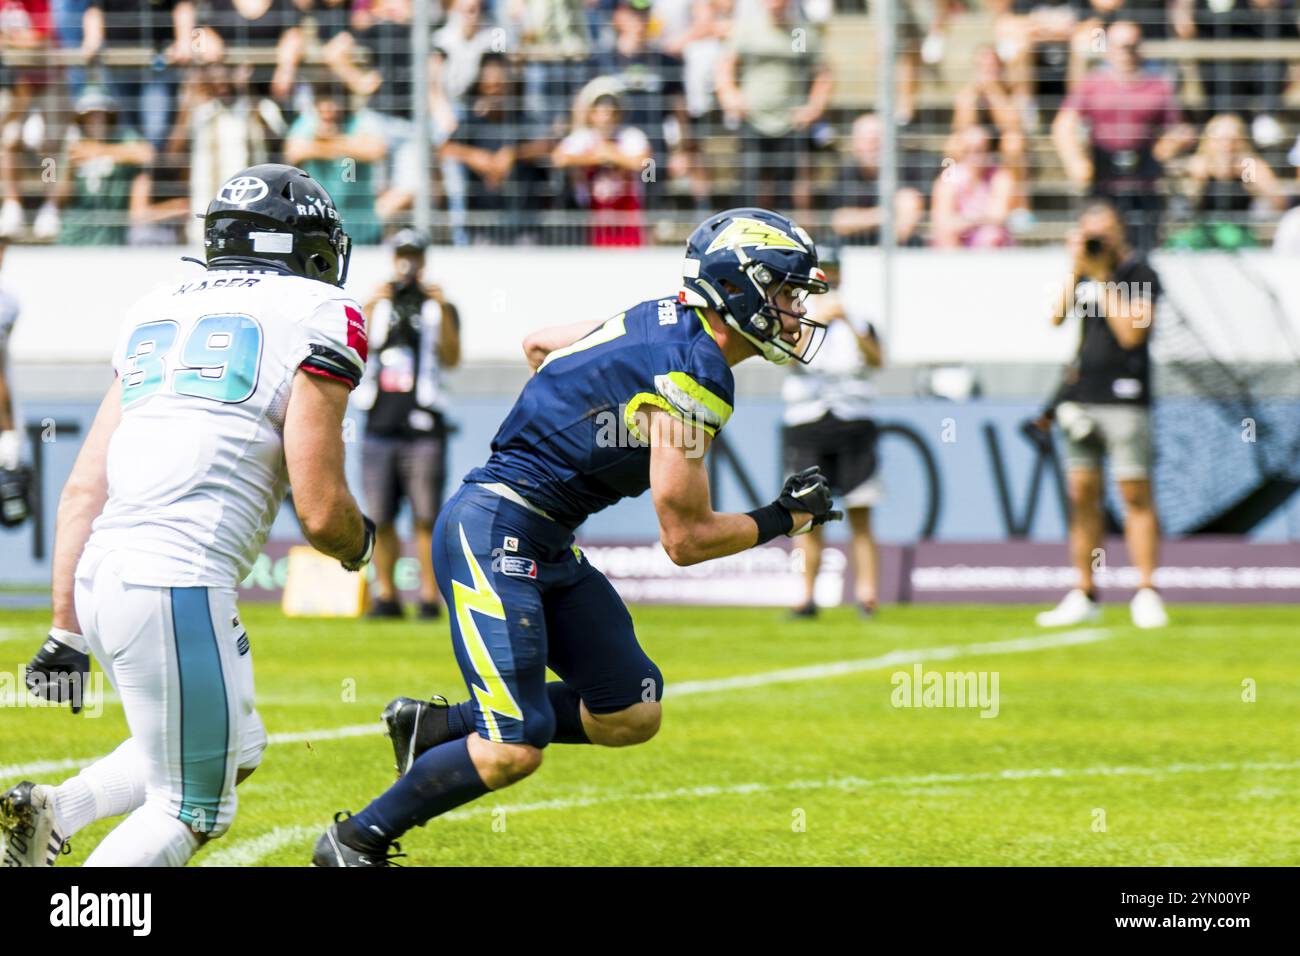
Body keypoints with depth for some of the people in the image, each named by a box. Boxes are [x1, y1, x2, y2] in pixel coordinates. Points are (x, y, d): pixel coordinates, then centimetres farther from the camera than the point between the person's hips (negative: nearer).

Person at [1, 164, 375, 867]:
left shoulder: (157, 312, 20)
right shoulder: (317, 317, 0)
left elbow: (83, 490, 15)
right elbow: (320, 512, -5)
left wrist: (66, 629, 16)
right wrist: (357, 543, 18)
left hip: (99, 574, 8)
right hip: (178, 588, -8)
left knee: (234, 751, 25)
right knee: (192, 809, 4)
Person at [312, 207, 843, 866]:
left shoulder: (664, 320, 10)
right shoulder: (696, 377, -18)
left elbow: (538, 344, 27)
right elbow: (686, 540, -14)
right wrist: (783, 519, -1)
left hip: (548, 547, 10)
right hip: (494, 533, -10)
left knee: (632, 716, 8)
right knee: (514, 751, -14)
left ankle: (437, 726, 17)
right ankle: (357, 841, 4)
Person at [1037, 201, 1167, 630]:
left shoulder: (1139, 274, -5)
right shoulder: (1083, 273, 13)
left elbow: (1132, 332, -15)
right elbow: (1057, 317, 3)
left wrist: (1103, 281, -14)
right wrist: (1075, 270, -4)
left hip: (1124, 397, -6)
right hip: (1081, 396, 6)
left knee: (1135, 493, -8)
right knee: (1082, 494, 6)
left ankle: (1146, 594, -6)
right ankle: (1084, 595, 10)